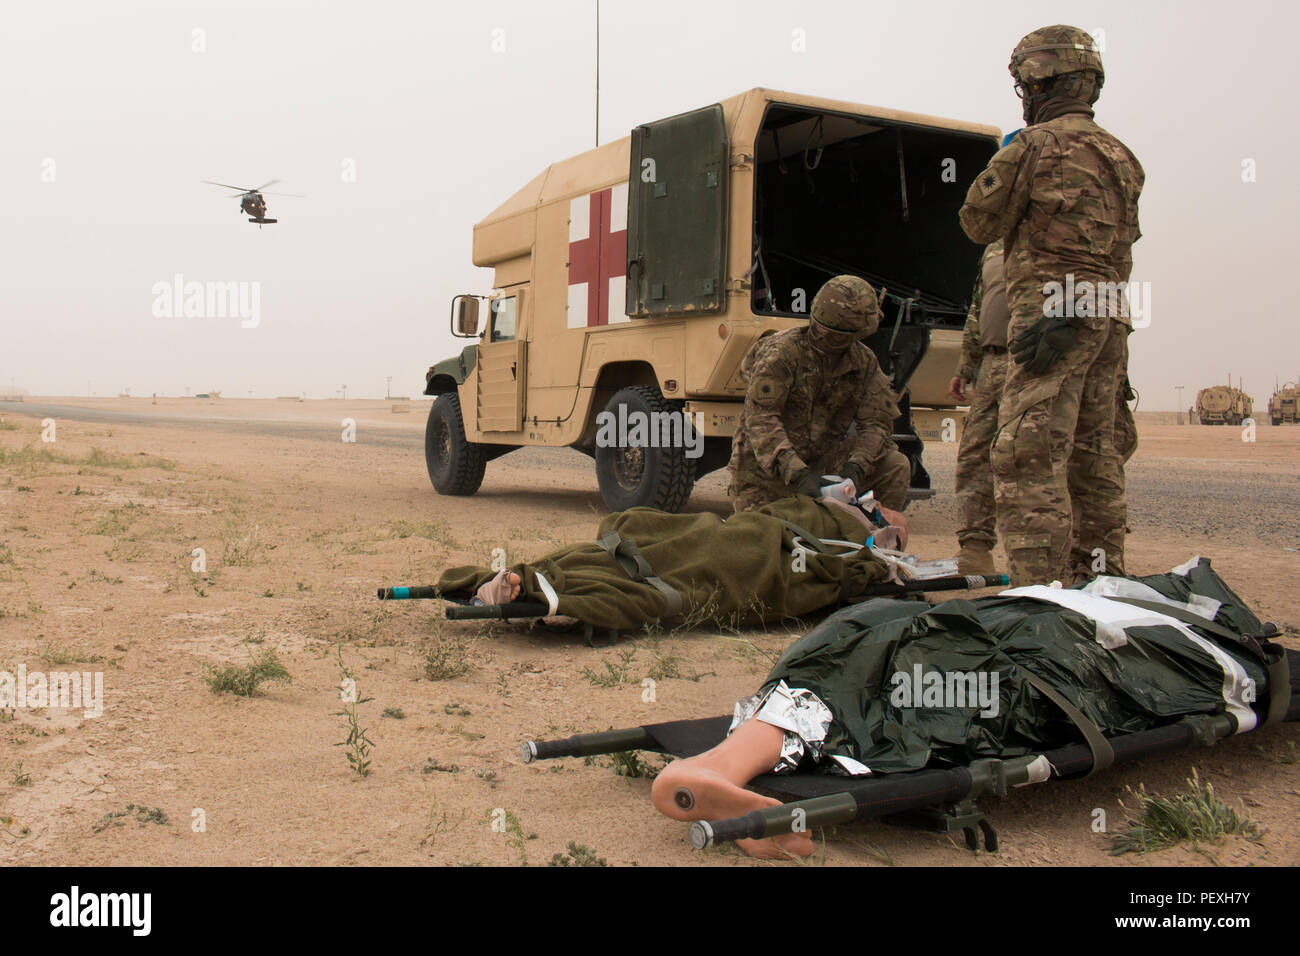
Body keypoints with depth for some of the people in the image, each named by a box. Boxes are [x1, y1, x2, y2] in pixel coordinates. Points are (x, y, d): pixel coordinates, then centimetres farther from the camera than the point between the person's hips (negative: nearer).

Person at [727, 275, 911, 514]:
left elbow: (876, 422, -2)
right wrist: (797, 473, -37)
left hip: (823, 456, 4)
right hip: (767, 463, -4)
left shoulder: (864, 362, 0)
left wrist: (856, 466, -25)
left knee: (896, 466, -12)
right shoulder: (782, 352, -18)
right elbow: (760, 418, -25)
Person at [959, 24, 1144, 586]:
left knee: (1029, 460, -12)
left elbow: (979, 222, 3)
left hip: (1050, 306, -9)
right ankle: (1101, 583, 21)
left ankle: (1040, 595, -17)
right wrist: (1075, 317, 10)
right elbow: (1122, 249, 15)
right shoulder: (1117, 156, 19)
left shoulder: (1037, 144, -6)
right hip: (1110, 313, 9)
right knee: (1092, 456, 14)